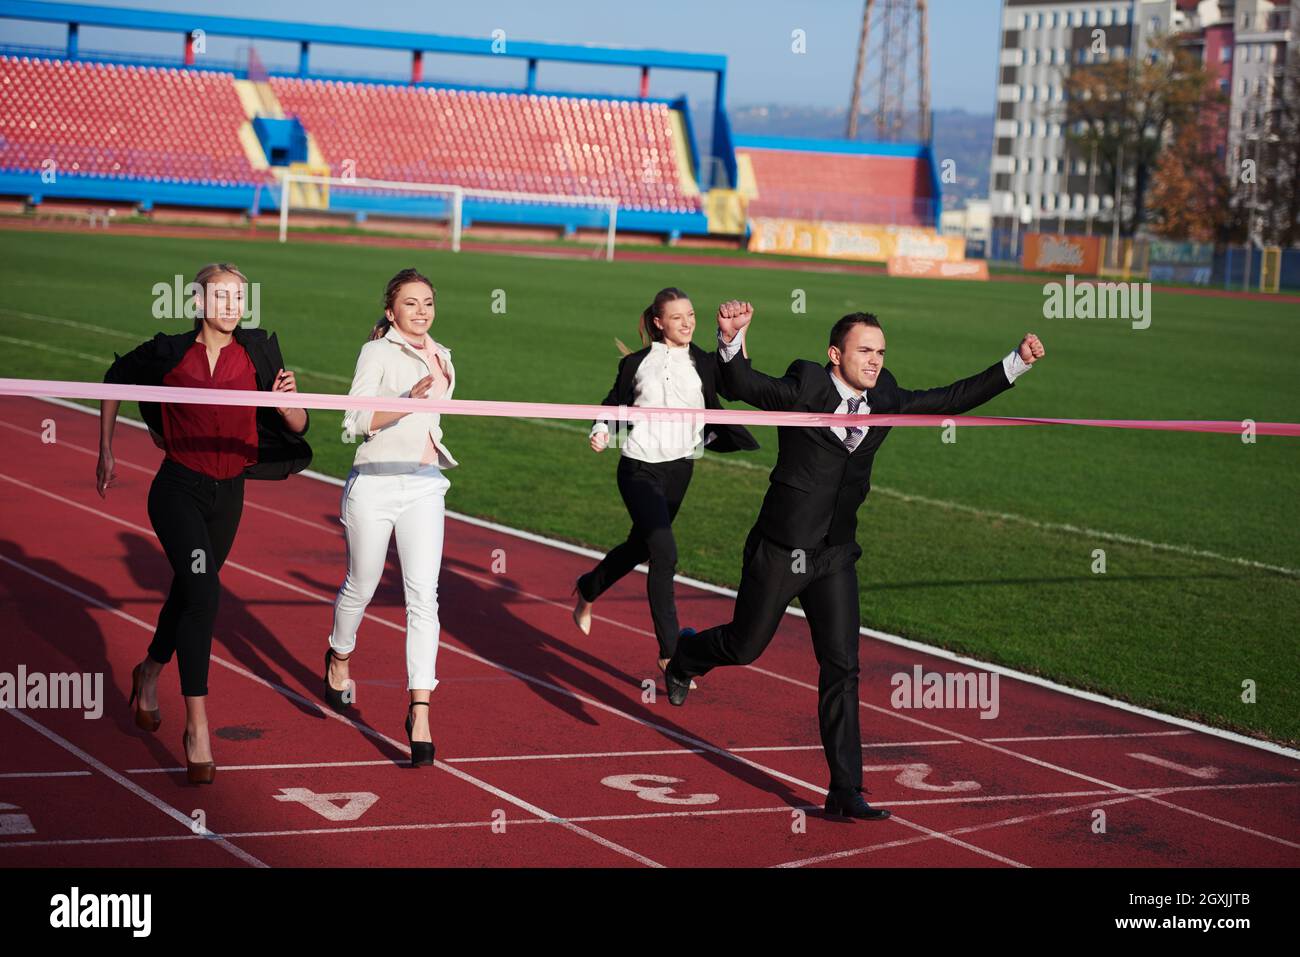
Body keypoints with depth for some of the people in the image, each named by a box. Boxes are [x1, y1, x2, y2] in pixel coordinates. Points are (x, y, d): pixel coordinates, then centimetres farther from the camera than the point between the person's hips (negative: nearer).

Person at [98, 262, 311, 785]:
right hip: (178, 489, -4)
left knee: (189, 593, 19)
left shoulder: (257, 352, -4)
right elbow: (115, 380, 10)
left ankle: (149, 674, 50)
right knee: (203, 591, -21)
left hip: (228, 494, 4)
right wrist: (106, 453, 9)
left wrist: (285, 402, -26)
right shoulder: (169, 353, -8)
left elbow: (298, 428, -4)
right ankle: (196, 726, -19)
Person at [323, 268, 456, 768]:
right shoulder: (378, 352, -5)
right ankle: (339, 659, 42)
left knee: (423, 596, -9)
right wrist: (409, 401, -28)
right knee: (361, 586, 11)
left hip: (424, 487, 4)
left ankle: (420, 711, -12)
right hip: (374, 485, -4)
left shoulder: (441, 358, 14)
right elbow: (355, 420, -17)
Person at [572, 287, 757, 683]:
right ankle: (669, 653, -16)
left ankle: (587, 590, 52)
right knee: (664, 552, -19)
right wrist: (601, 432, -9)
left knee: (640, 546, 21)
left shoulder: (705, 363, 2)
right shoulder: (637, 364, -1)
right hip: (640, 469, -4)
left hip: (679, 469, 4)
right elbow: (615, 404, 10)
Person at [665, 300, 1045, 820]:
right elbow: (741, 385, -29)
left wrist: (1017, 362, 1)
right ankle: (684, 655, 48)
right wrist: (731, 339, -49)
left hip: (836, 557, 4)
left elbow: (952, 399, 8)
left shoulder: (885, 399, 0)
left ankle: (845, 791, 3)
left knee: (841, 668, 0)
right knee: (745, 646, 12)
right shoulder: (803, 390, -16)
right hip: (780, 550, -4)